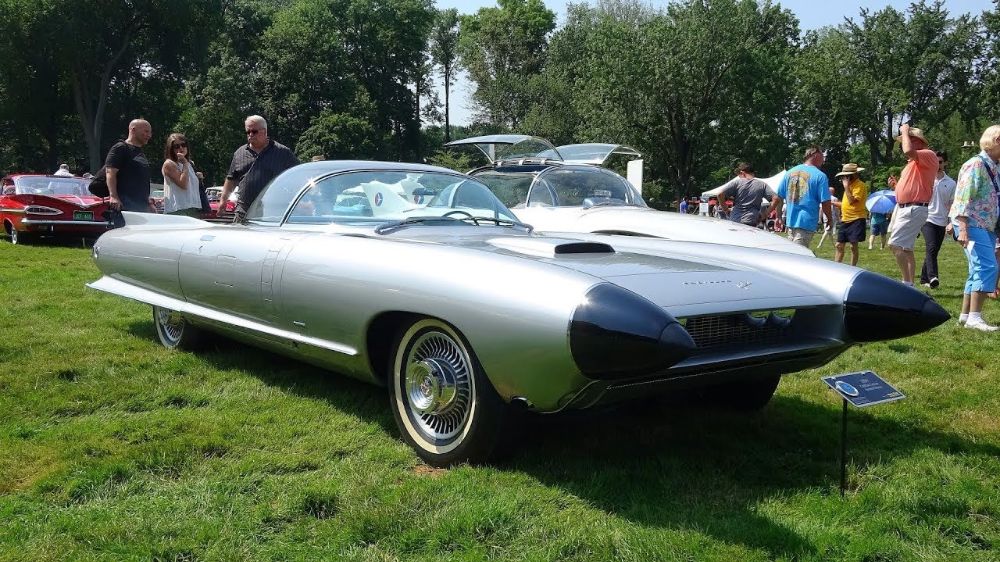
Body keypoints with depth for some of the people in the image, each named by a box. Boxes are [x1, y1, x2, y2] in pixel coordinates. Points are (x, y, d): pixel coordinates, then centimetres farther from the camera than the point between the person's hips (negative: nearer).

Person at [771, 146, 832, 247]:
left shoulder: (790, 172, 10)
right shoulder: (820, 176, -7)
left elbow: (777, 198, 10)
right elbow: (825, 202, -9)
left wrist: (778, 217, 19)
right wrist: (829, 219, 7)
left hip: (790, 221, 6)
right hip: (807, 223, -6)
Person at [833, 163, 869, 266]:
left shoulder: (860, 185, -12)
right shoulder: (850, 185, 16)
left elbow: (852, 201, -22)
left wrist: (846, 186, -18)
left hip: (856, 220, -9)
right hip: (845, 219, 9)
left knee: (853, 246, -4)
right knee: (839, 245, 7)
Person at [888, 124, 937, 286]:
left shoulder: (928, 155, -8)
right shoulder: (912, 162, 22)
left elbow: (908, 151, -28)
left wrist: (905, 131, -13)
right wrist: (895, 186, 11)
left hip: (914, 210, -11)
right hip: (902, 208, 11)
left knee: (895, 245, -19)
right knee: (906, 249, 11)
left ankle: (907, 283, -17)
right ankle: (909, 285, 16)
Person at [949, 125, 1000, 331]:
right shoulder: (976, 164, -12)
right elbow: (963, 198, -19)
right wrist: (963, 229, -25)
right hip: (972, 226, -9)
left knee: (978, 271, 10)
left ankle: (965, 315, 16)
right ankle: (974, 317, -15)